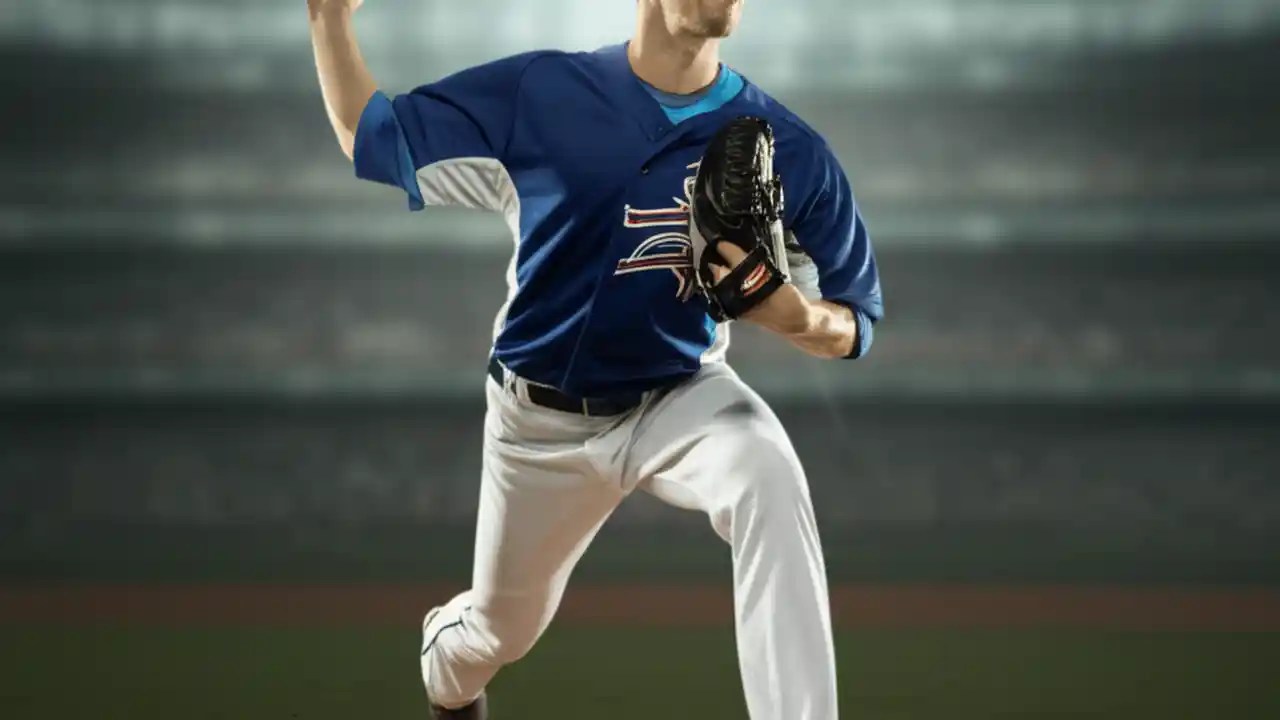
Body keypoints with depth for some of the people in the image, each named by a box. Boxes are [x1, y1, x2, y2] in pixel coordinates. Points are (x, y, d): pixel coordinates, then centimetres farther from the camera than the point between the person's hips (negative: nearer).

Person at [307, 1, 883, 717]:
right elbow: (374, 139, -3)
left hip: (681, 398, -1)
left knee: (768, 480, -36)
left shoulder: (787, 146, -14)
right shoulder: (536, 91, -13)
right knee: (499, 629, 20)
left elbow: (854, 324, -8)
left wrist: (797, 315, -30)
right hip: (539, 420, 1)